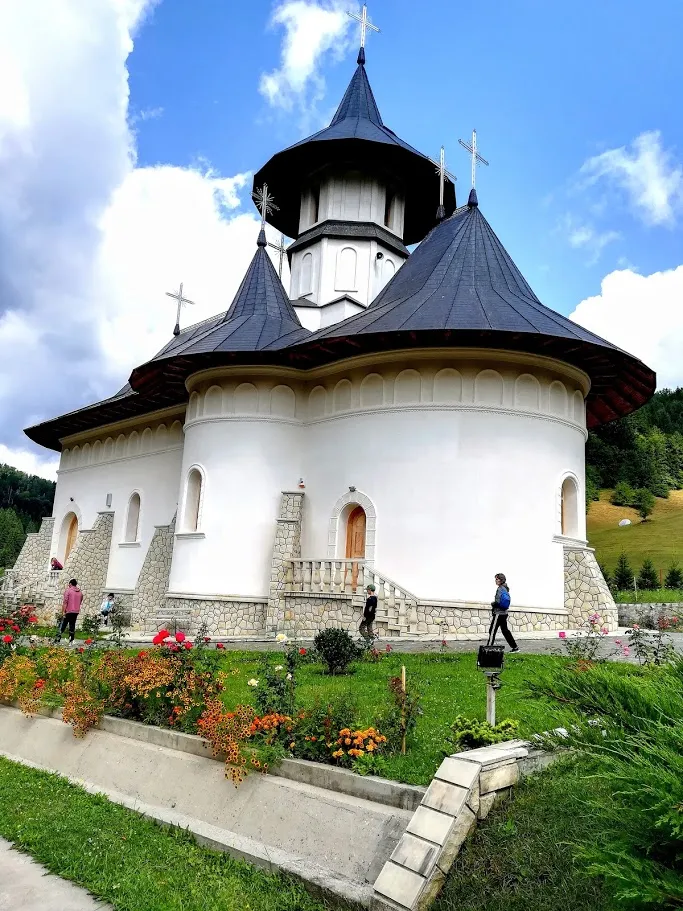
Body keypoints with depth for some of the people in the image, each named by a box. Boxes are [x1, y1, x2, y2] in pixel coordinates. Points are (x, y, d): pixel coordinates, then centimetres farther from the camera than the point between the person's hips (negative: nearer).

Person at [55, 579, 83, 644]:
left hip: (68, 611, -4)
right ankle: (71, 641, 5)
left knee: (63, 625, 5)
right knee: (72, 626, 7)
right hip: (76, 612, 4)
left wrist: (63, 611, -11)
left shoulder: (68, 590, -6)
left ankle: (58, 638, 1)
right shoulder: (80, 592, 10)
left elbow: (65, 602, -12)